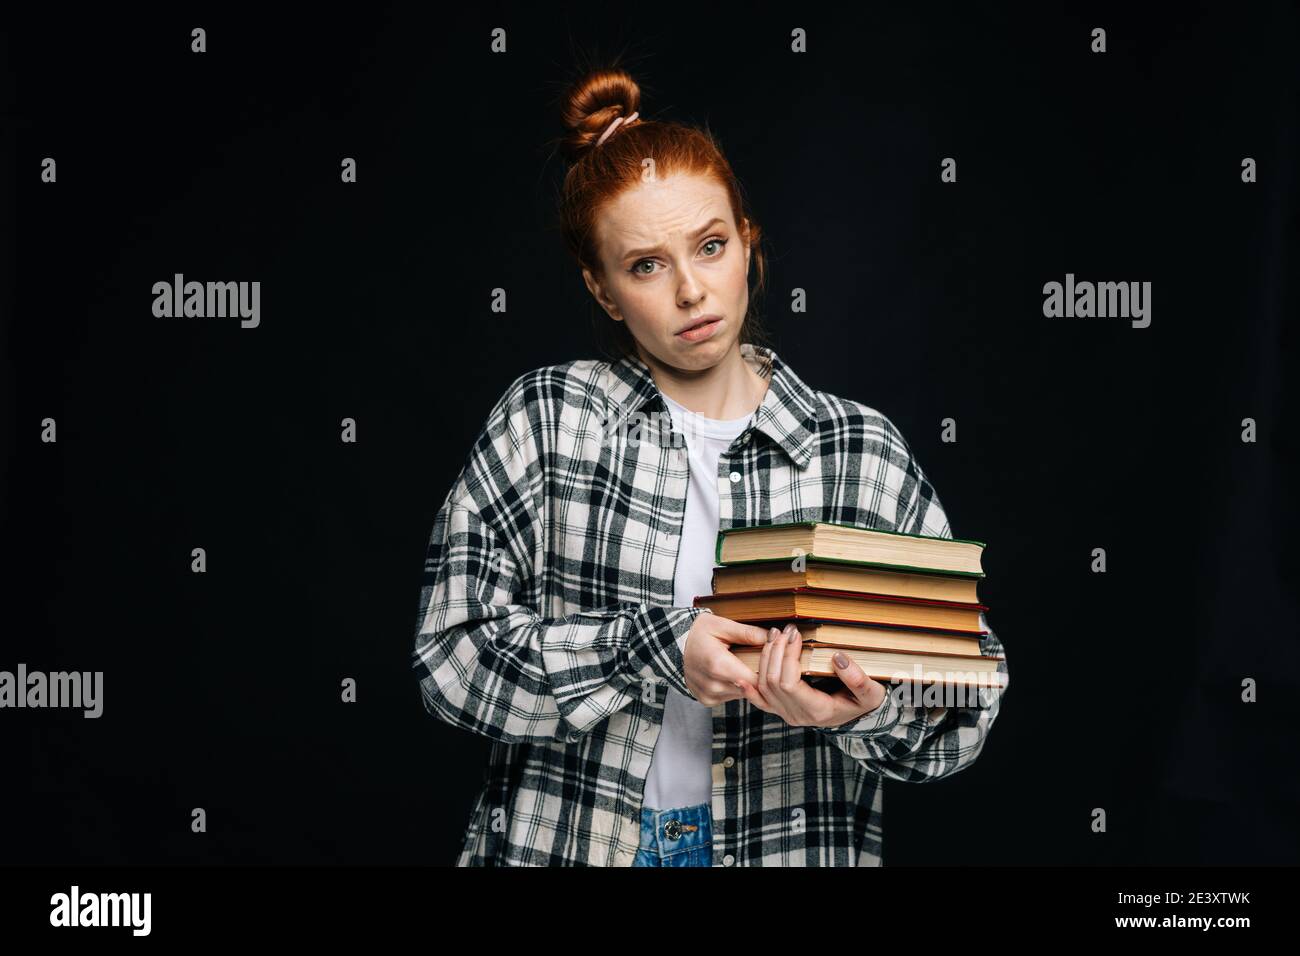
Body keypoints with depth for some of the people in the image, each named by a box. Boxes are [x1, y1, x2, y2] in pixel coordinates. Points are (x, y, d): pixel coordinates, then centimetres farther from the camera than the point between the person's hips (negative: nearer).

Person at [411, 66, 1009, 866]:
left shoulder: (861, 451, 2)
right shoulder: (547, 417, 2)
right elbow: (453, 655, -4)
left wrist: (870, 712, -17)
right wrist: (652, 646, -15)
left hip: (788, 845, 1)